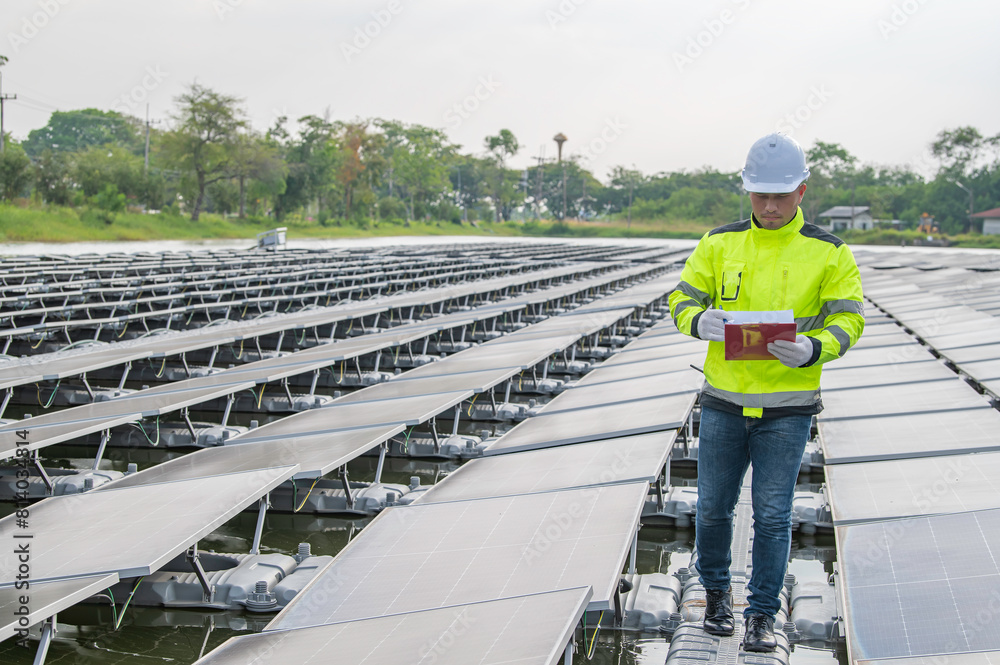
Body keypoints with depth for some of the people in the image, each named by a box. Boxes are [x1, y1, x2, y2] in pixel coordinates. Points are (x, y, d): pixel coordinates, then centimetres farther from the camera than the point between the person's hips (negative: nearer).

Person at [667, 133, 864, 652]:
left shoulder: (828, 253, 0)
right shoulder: (719, 243, 3)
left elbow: (848, 318, -2)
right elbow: (682, 300, 4)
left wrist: (812, 349, -23)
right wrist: (700, 322, -20)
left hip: (787, 407, -2)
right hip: (724, 400, 2)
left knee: (772, 514, 0)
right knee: (713, 507, 10)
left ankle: (763, 614, 16)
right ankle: (716, 591, 34)